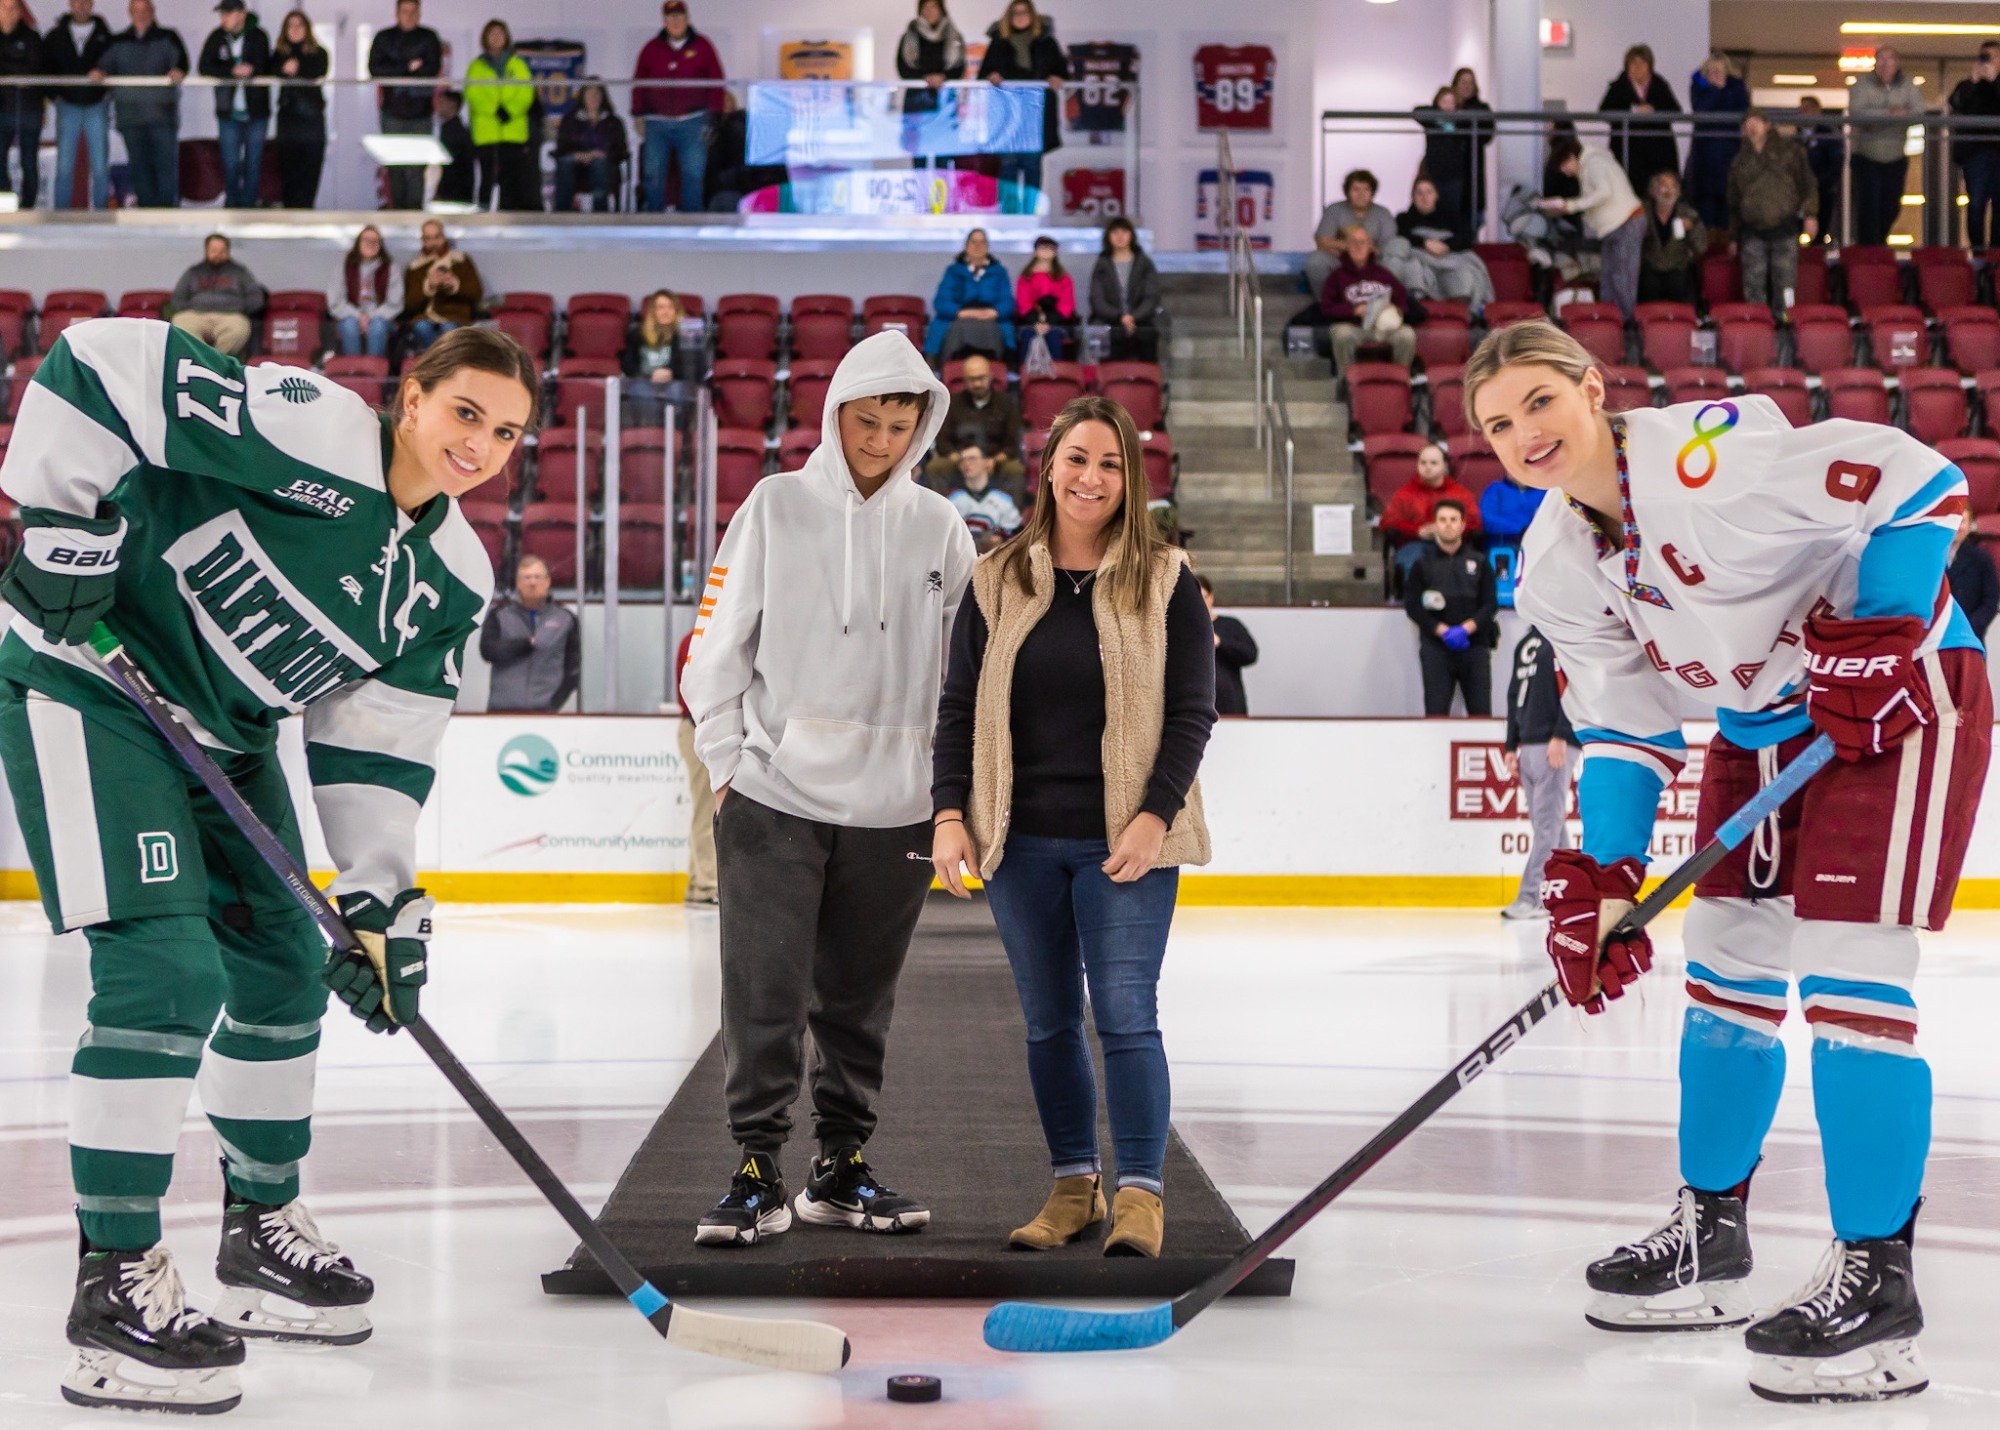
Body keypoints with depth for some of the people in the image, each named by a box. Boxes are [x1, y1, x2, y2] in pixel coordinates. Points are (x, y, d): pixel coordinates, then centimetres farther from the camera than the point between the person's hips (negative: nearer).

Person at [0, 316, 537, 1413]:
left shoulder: (454, 578, 0)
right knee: (166, 972, -19)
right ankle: (116, 1287, -13)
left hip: (225, 731, 9)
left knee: (284, 967, 15)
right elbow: (98, 365, -24)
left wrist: (379, 895, -7)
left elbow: (379, 744, 2)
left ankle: (263, 1235, 33)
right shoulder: (307, 429, -23)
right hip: (89, 690, -9)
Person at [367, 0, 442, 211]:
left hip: (420, 113, -1)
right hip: (393, 112, 1)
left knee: (416, 168, -8)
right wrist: (408, 67, -10)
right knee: (395, 167, 1)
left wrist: (395, 71, -7)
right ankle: (397, 209, 8)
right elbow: (374, 67, -3)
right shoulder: (384, 38, 9)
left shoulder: (429, 37, 7)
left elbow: (433, 68, -6)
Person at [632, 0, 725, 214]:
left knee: (693, 173, -3)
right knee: (653, 173, -1)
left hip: (692, 122, -1)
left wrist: (712, 117, 0)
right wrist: (639, 114, 6)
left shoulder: (702, 46, 5)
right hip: (657, 122, 1)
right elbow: (639, 82, 13)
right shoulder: (652, 48, 9)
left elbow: (716, 82, 6)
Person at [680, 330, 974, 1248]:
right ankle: (756, 1172, 3)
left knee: (858, 998, 10)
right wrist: (726, 760, -2)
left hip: (893, 809, 2)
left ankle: (840, 1170, 21)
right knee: (765, 995, -4)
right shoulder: (777, 507, 1)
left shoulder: (939, 527, 7)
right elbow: (718, 642, 2)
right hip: (774, 796, -2)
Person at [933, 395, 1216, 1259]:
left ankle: (1140, 1195, -1)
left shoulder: (1164, 579, -1)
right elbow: (959, 707, 7)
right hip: (1020, 839, 3)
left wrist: (1154, 817, -12)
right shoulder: (997, 580, 6)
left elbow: (1192, 711, -2)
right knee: (1047, 1022, 9)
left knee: (1125, 1013, -8)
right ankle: (1073, 1186, 20)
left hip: (1125, 840, -3)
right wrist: (949, 814, -4)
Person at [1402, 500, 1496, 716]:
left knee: (1481, 712, -2)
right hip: (1436, 646, -1)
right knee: (1436, 712, -5)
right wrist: (1442, 631, -13)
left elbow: (1490, 604, 4)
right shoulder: (1422, 564, 8)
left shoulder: (1479, 562, 10)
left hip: (1474, 645, 1)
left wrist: (1466, 628, -13)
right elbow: (1412, 606, 0)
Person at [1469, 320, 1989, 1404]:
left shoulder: (1709, 453, -27)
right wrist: (1598, 878, -4)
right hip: (1760, 727, 9)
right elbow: (1623, 722, 5)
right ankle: (1709, 1243, 26)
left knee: (1847, 977, -14)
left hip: (1899, 693, -8)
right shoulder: (1554, 564, -1)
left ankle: (1875, 1284, -8)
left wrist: (1879, 637, -30)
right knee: (1724, 971, 11)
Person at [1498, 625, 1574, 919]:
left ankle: (1530, 899, -13)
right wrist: (1511, 746, 19)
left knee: (1547, 824, -9)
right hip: (1528, 747, 9)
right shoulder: (1526, 643, 22)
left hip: (1554, 748, -9)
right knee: (1545, 826, 8)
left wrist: (1560, 736, -20)